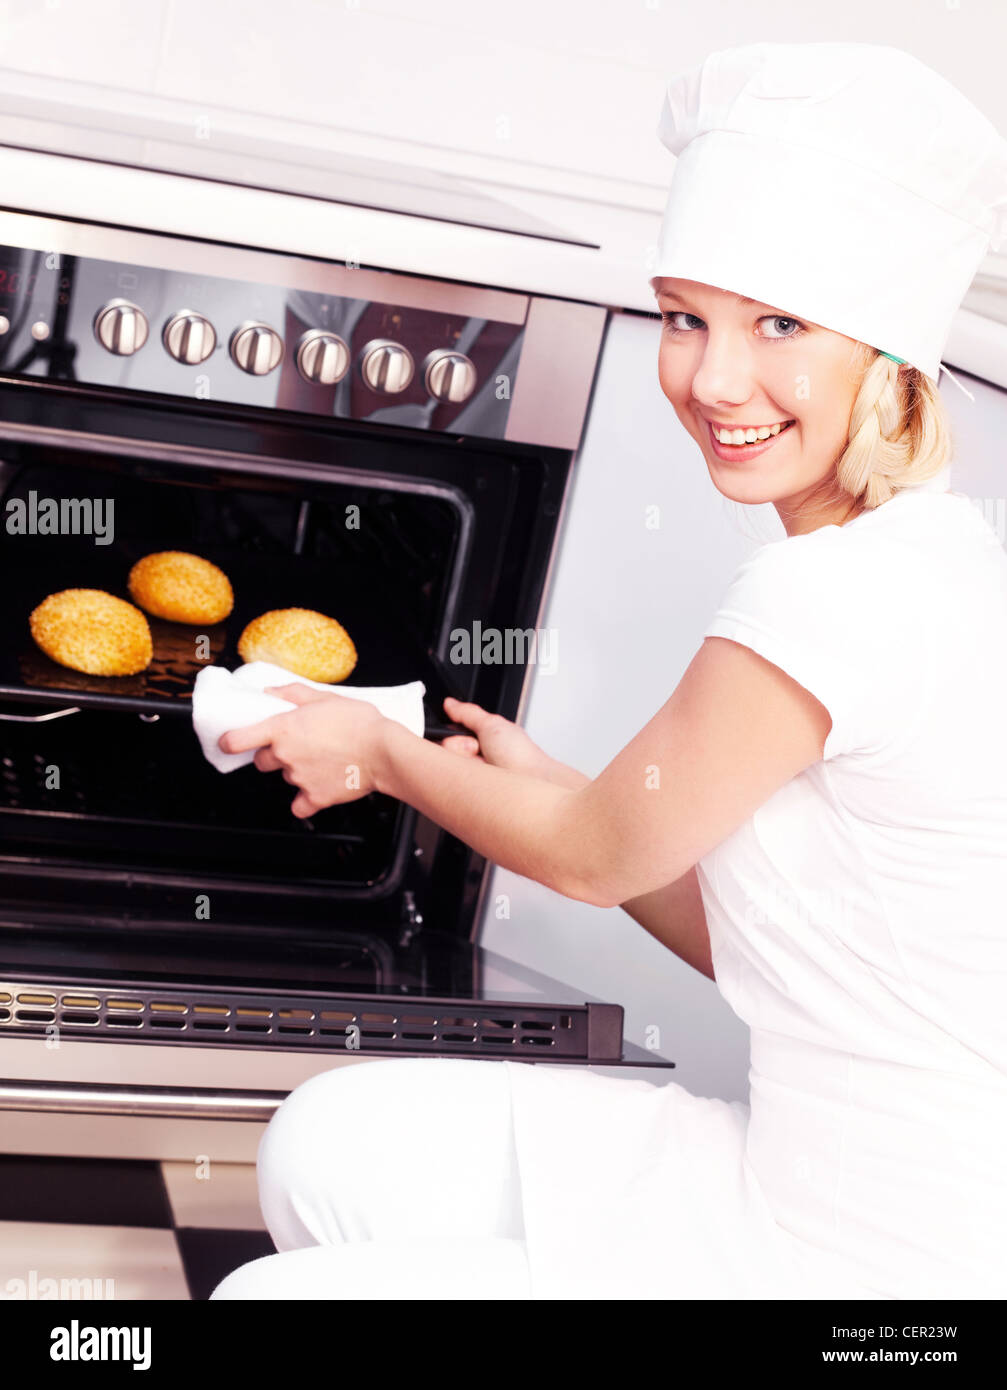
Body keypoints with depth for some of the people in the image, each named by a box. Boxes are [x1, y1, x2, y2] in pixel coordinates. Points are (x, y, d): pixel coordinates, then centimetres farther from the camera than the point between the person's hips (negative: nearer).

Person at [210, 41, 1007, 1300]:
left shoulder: (834, 599, -24)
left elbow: (602, 859, -7)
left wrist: (380, 752, 10)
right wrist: (541, 790, 16)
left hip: (888, 1267, -9)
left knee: (274, 1288, -8)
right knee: (329, 1150, 8)